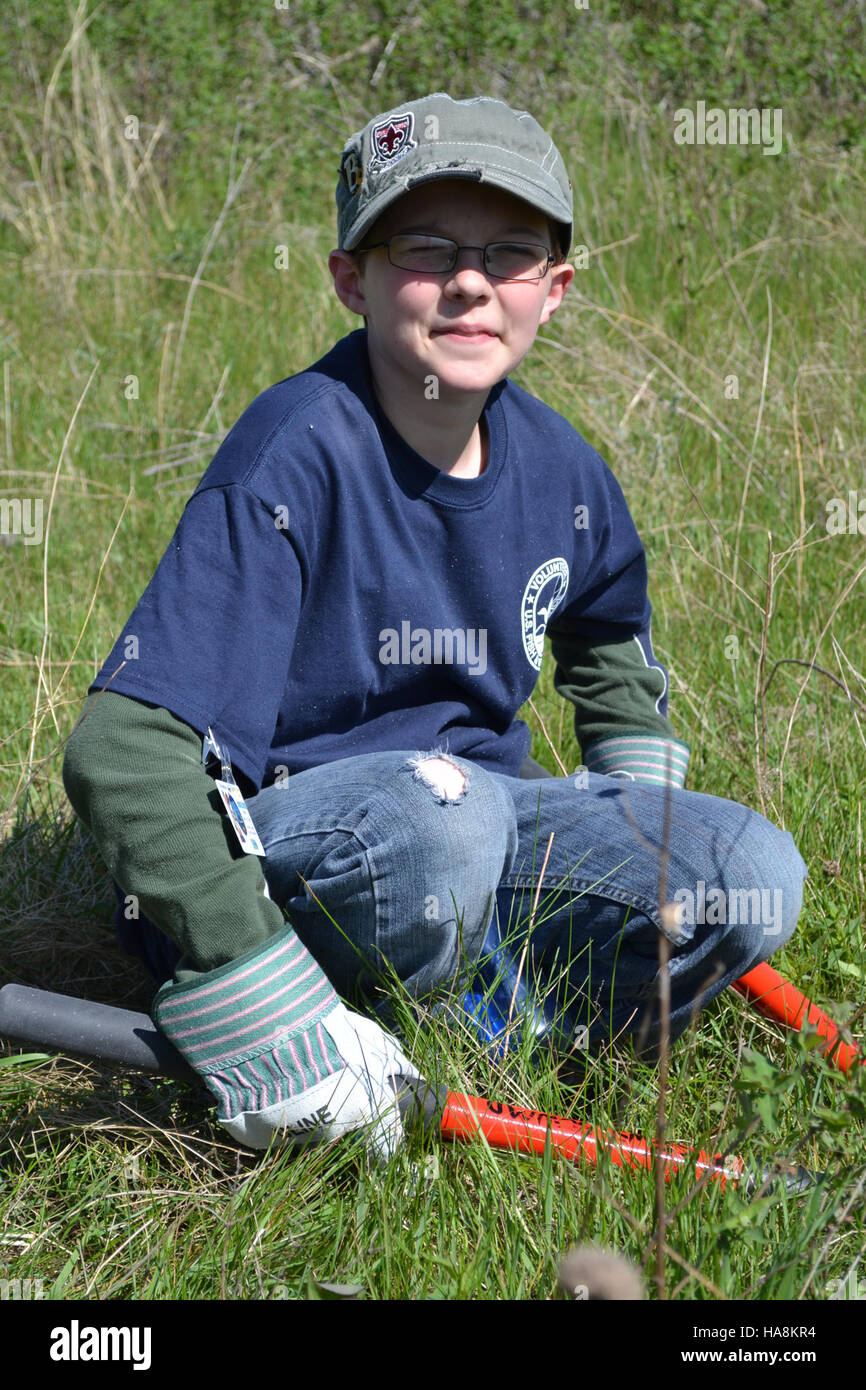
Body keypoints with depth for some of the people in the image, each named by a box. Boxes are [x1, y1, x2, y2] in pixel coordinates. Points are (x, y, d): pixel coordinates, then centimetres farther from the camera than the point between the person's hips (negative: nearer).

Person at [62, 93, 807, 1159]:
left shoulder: (559, 471, -1)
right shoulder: (300, 454, -22)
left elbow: (610, 637, 25)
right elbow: (123, 752, -30)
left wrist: (648, 851, 16)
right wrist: (263, 1016, -36)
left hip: (475, 818, 6)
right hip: (270, 843, -5)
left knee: (757, 877, -13)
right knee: (436, 809, -39)